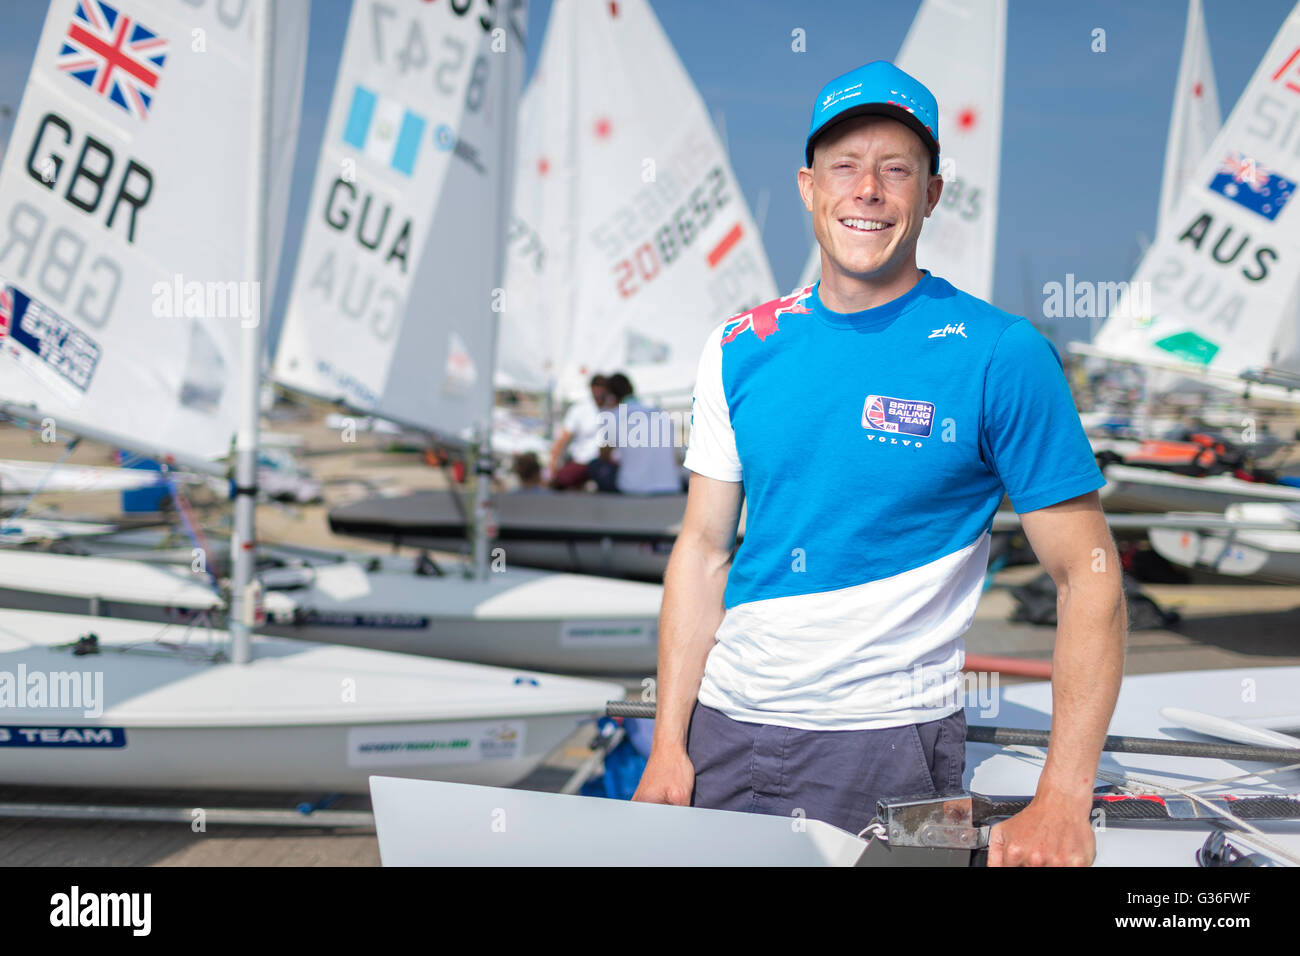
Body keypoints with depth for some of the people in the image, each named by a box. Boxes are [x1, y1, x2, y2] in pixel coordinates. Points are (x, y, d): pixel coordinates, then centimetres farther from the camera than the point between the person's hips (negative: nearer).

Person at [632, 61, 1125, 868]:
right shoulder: (743, 349, 4)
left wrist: (1061, 802, -17)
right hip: (725, 728, 4)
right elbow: (704, 551, 7)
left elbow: (1088, 575, -9)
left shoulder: (1002, 357, -8)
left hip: (886, 740, -3)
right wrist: (669, 746, 0)